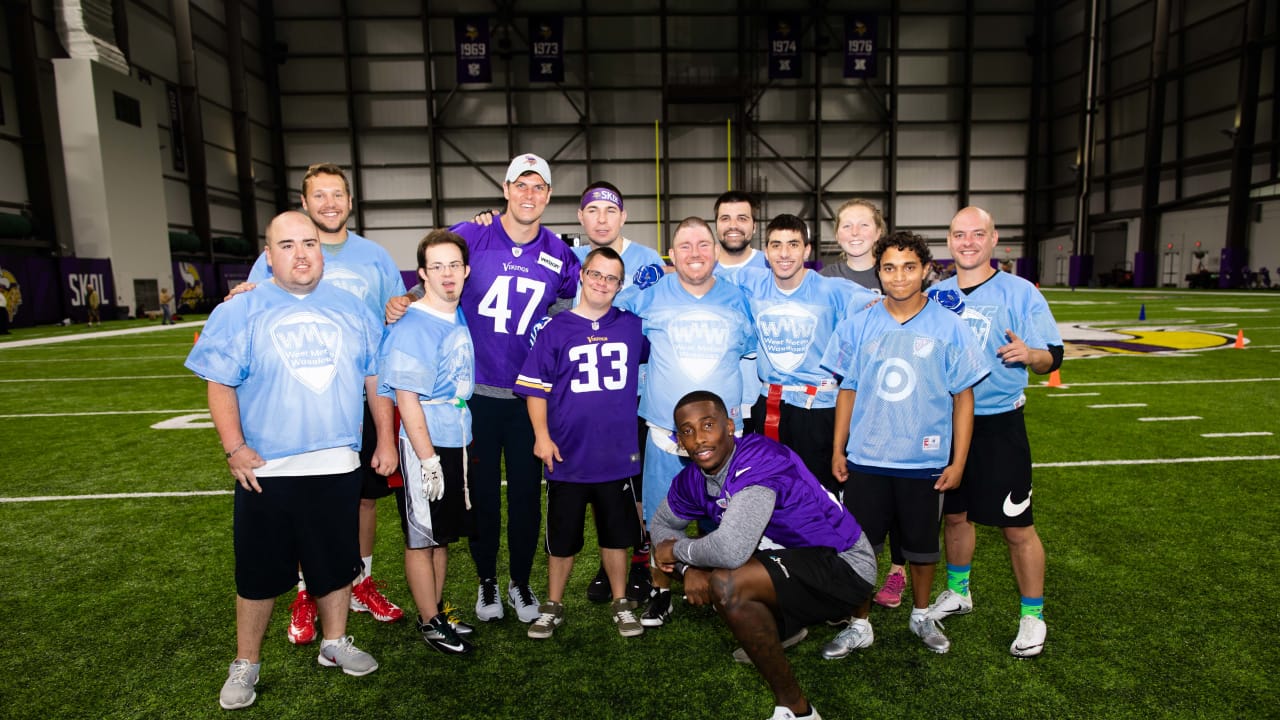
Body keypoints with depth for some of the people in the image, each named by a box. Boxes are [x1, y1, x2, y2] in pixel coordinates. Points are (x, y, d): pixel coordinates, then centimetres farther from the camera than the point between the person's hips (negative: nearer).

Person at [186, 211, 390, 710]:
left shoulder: (352, 309, 5)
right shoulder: (239, 312, -3)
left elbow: (375, 379, 9)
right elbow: (220, 385, -4)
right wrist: (234, 448, -13)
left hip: (338, 466, 2)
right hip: (266, 471, -2)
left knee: (336, 563, 16)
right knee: (259, 573, 10)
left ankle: (335, 644, 36)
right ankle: (245, 664, 30)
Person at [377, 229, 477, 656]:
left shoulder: (461, 317, 6)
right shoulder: (413, 326, -17)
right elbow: (406, 397, -19)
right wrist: (428, 459, -20)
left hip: (456, 443, 8)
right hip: (424, 445, -8)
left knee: (442, 535, 18)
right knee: (421, 538, 7)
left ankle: (438, 612, 33)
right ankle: (430, 623, 21)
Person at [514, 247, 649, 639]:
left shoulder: (633, 327, 4)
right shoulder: (555, 330, -3)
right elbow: (535, 387, -3)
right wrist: (542, 435, -10)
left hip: (618, 455, 2)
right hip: (568, 456, -1)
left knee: (616, 534, 15)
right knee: (562, 537, 12)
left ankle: (621, 604, 33)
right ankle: (553, 606, 31)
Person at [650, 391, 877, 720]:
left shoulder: (760, 460, -29)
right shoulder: (694, 478, -4)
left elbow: (731, 550, -39)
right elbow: (661, 524, 11)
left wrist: (678, 550, -19)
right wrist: (689, 568, -8)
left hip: (844, 565, -8)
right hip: (792, 557, 9)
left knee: (726, 584, -27)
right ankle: (783, 628, 29)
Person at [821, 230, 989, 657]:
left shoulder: (949, 328, -5)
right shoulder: (858, 326, 0)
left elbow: (963, 397, -1)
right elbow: (847, 391, 5)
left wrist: (958, 462, -3)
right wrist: (838, 450, 4)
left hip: (925, 461, -1)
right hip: (865, 460, 1)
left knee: (922, 545, 16)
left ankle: (921, 616, 40)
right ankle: (859, 626, 26)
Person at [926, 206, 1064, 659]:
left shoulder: (1021, 293, -5)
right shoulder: (936, 294, 6)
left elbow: (1052, 357, -10)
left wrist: (1028, 354, -30)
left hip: (998, 423, -4)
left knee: (1016, 525, 2)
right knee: (954, 513, 16)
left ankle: (1032, 615, 21)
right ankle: (957, 592, 36)